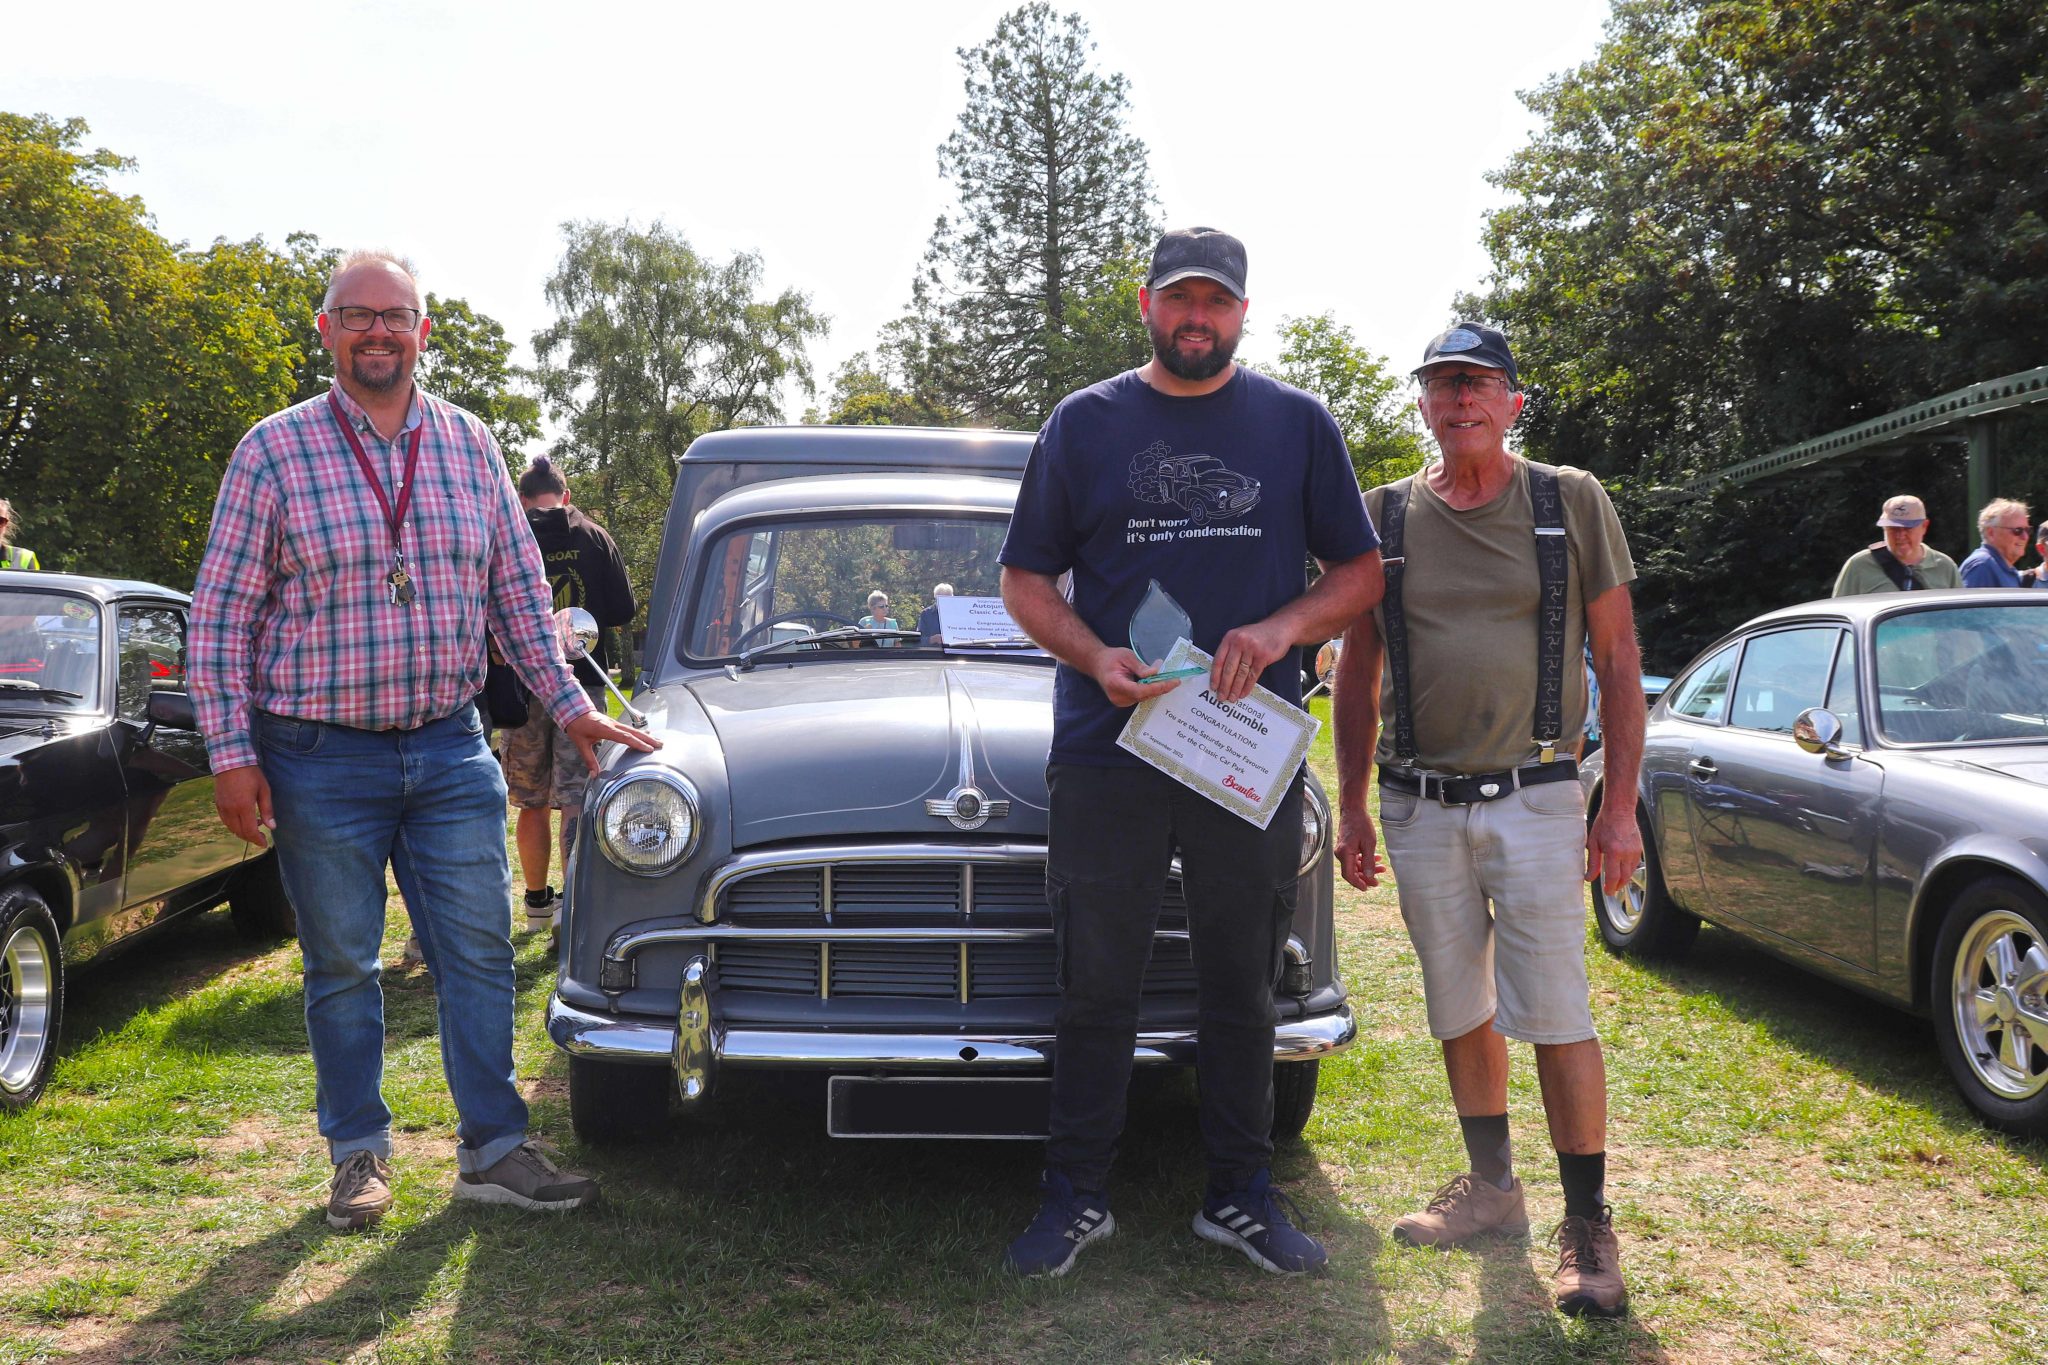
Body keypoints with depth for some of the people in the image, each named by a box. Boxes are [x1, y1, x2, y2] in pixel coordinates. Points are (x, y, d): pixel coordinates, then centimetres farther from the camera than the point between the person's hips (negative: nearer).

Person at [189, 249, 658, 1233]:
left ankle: (493, 1150, 14)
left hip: (450, 750, 3)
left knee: (478, 954, 4)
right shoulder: (274, 451, -4)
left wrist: (568, 704, 4)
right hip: (319, 761, -2)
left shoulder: (469, 444, 6)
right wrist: (232, 754, -9)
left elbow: (518, 588, 11)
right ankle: (358, 1154, 24)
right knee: (343, 967, 9)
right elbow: (220, 616, -3)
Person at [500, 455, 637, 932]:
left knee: (531, 803, 12)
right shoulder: (595, 538, 0)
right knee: (577, 799, -2)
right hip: (582, 681, 0)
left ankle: (537, 901, 22)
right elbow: (624, 611, 1)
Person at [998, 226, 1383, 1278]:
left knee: (1241, 985, 10)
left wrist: (1283, 628, -12)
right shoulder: (1085, 423, 6)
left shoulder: (1297, 423, 7)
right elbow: (1024, 579, 7)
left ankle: (1241, 1195, 23)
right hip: (1107, 747, -1)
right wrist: (1094, 656, -12)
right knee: (1096, 984, 5)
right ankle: (1077, 1194, 18)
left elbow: (1361, 572, 8)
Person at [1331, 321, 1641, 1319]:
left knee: (1556, 1019, -5)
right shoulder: (1385, 516, 6)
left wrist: (1621, 805, -4)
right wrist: (1349, 809, 7)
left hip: (1534, 797, -3)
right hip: (1418, 808, 3)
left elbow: (1619, 657, 2)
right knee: (1460, 1012, 13)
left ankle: (1587, 1224, 8)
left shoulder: (1573, 503, 1)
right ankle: (1492, 1188, 29)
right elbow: (1356, 671, 11)